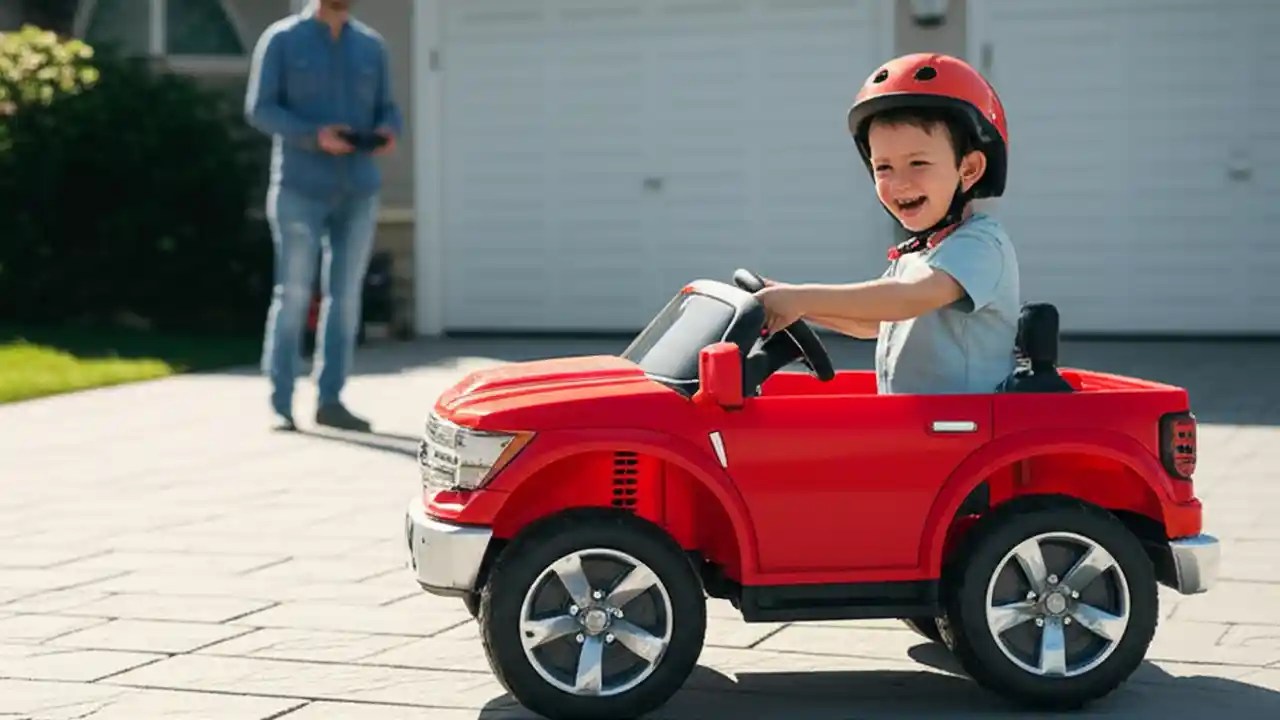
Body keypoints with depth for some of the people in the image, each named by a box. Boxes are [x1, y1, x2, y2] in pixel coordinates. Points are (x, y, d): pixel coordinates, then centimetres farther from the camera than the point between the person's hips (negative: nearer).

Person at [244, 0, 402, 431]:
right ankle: (281, 405, -1)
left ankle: (331, 400, 11)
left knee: (345, 295, 4)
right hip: (301, 188, -4)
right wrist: (314, 135, -19)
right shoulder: (282, 40, 1)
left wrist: (388, 131, -10)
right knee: (293, 294, -4)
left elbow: (386, 108, 15)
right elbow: (259, 109, -5)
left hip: (359, 189, 4)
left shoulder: (370, 46, 12)